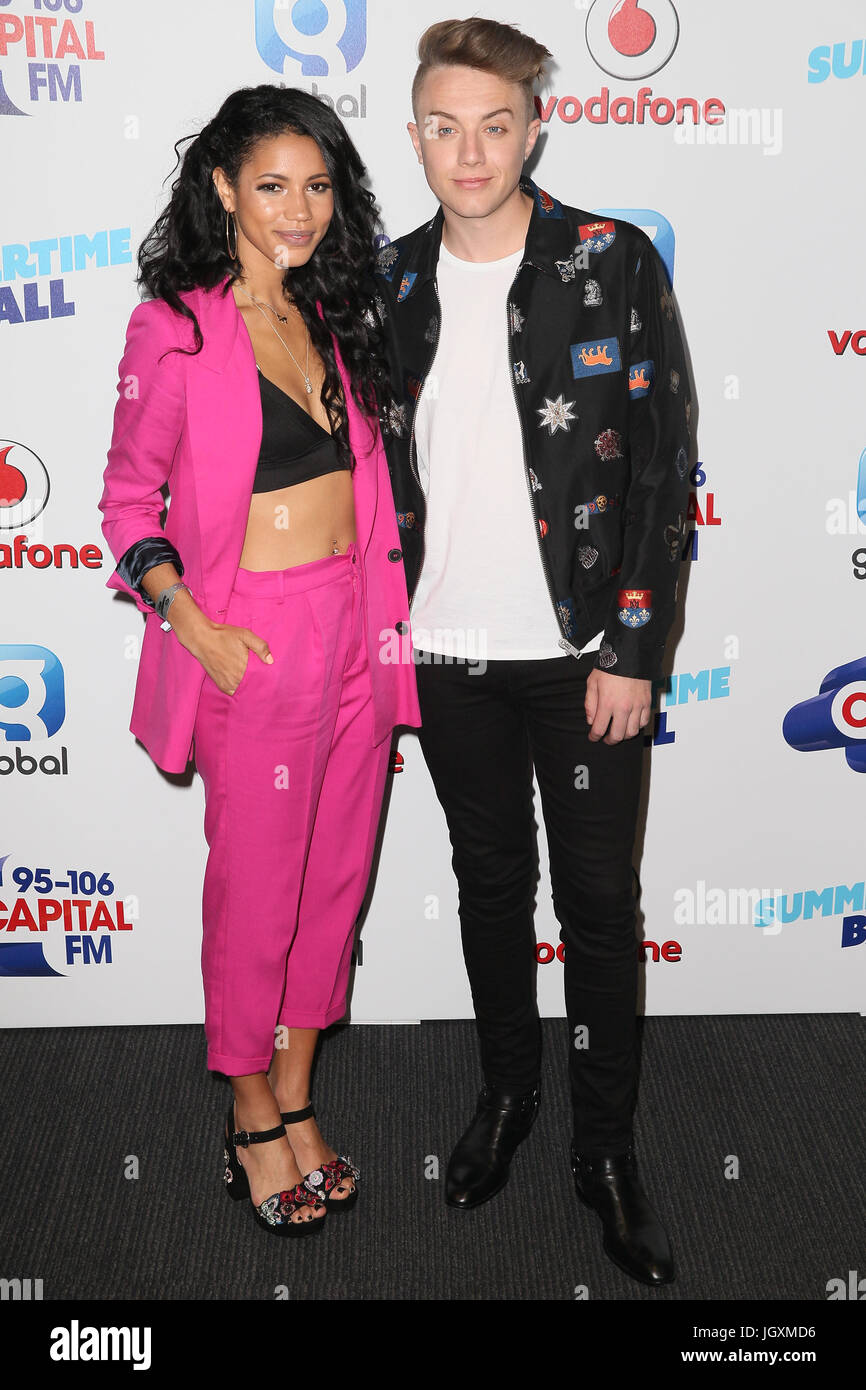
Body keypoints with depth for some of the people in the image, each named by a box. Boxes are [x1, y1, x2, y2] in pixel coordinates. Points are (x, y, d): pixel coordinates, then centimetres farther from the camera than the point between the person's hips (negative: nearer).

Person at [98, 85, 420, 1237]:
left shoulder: (328, 316, 12)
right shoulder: (176, 329, -8)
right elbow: (128, 499, -5)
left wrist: (386, 617, 11)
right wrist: (195, 626, -17)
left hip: (355, 623, 7)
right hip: (256, 639, -6)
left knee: (338, 876, 13)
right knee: (257, 888, 5)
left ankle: (296, 1101, 31)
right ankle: (253, 1124, 26)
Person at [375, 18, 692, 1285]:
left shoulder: (616, 263, -6)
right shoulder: (391, 281, 5)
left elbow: (665, 465, -7)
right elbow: (379, 465, 10)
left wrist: (634, 649, -11)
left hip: (583, 655, -3)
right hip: (448, 656, 3)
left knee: (599, 901, 6)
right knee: (490, 882, 16)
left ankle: (608, 1147, 24)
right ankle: (507, 1090, 37)